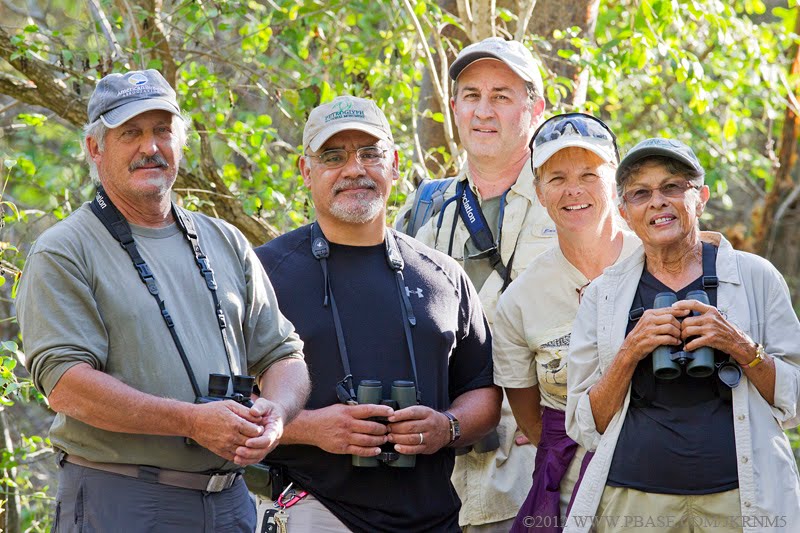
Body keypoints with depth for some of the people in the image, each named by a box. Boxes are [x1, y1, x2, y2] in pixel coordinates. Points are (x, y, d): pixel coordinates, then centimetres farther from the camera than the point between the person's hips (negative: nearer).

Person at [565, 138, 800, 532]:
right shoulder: (604, 293, 7)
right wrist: (630, 352, -10)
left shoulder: (755, 276, 3)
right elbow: (585, 426, 4)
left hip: (740, 499, -1)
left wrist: (741, 347, -12)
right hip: (633, 499, 1)